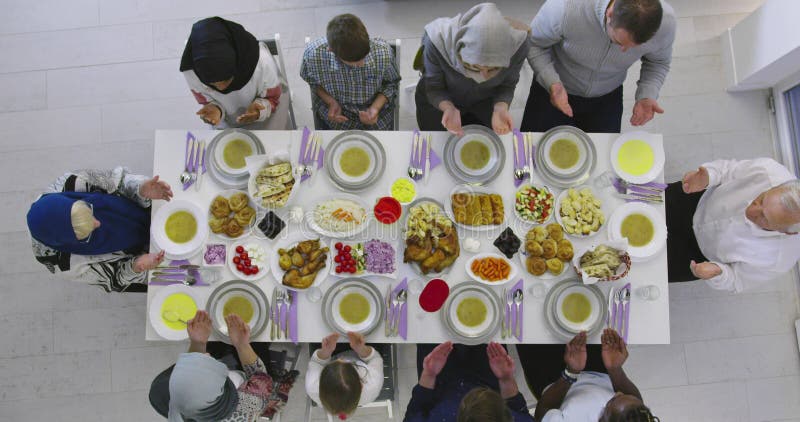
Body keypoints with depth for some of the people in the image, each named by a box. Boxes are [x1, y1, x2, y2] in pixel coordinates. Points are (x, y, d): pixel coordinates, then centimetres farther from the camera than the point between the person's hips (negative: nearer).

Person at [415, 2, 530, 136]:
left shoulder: (518, 43, -35)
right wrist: (448, 108, -46)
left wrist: (501, 107, -40)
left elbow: (507, 86, -18)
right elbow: (434, 88, -25)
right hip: (439, 102, -1)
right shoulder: (437, 41, -40)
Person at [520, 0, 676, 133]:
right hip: (556, 90, -2)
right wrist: (552, 83, -35)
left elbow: (658, 61, -4)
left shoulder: (666, 22, -27)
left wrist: (648, 96, -23)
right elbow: (534, 44, -20)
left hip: (607, 97, 2)